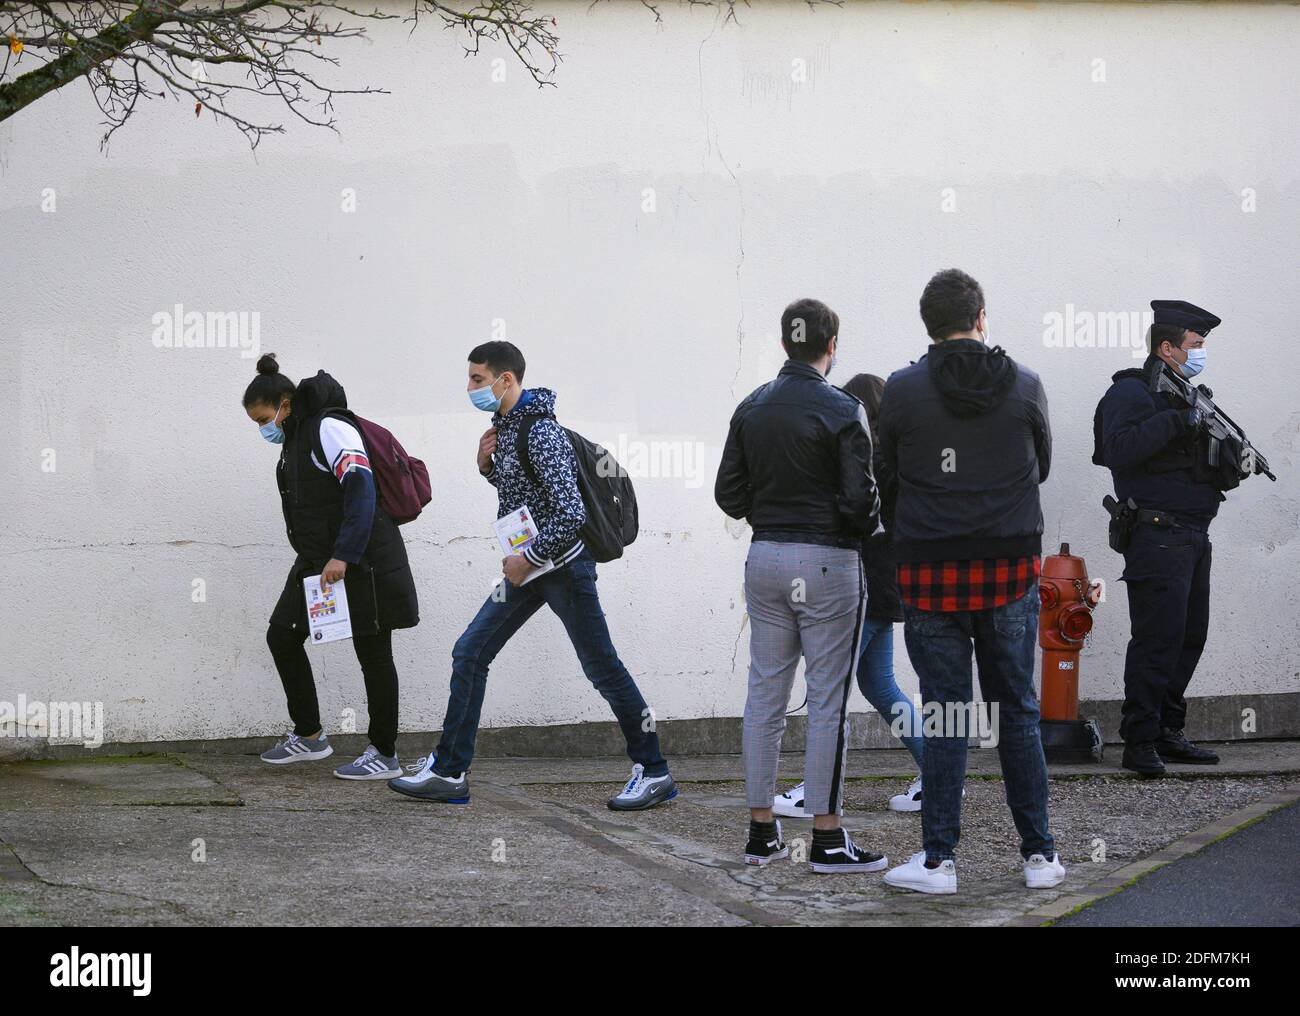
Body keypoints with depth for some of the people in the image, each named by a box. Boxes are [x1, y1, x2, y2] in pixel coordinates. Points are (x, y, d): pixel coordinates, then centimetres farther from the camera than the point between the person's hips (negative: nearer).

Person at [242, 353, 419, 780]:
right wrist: (319, 560, 18)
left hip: (360, 560, -10)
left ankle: (384, 754, 6)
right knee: (282, 635, 7)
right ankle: (309, 736, 17)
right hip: (317, 560, 10)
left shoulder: (329, 428, -14)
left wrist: (343, 557, -26)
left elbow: (361, 490, -23)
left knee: (372, 651, -2)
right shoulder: (295, 439, 15)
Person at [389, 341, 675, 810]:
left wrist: (528, 559, -19)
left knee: (602, 667, -1)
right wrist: (487, 464, 3)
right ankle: (448, 772, 9)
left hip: (564, 565, -9)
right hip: (529, 566, 9)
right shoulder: (505, 427, 7)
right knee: (470, 652, 5)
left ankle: (654, 774, 9)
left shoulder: (542, 435, -22)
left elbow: (571, 514, -27)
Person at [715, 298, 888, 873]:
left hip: (765, 558, 6)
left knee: (765, 693, 10)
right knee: (827, 699, -2)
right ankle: (827, 839, -1)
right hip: (826, 561, -6)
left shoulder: (751, 409, 6)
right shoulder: (841, 411, -12)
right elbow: (859, 499, -15)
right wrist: (865, 529, 6)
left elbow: (728, 494, 7)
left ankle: (761, 832, 13)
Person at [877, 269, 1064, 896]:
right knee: (1017, 713, 10)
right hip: (1011, 569, 1)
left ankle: (939, 860, 4)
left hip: (931, 573, -1)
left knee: (944, 716, 4)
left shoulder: (902, 390, -5)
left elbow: (890, 467, 8)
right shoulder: (1025, 385, -1)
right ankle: (1039, 854, 13)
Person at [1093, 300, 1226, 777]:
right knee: (1157, 640, -11)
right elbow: (1117, 449, -25)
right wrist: (1177, 421, -28)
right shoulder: (1132, 392, -9)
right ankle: (1140, 742, -8)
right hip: (1157, 536, -10)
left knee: (1190, 637, 12)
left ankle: (1167, 734, 20)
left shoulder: (1184, 394, 21)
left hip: (1192, 536, 10)